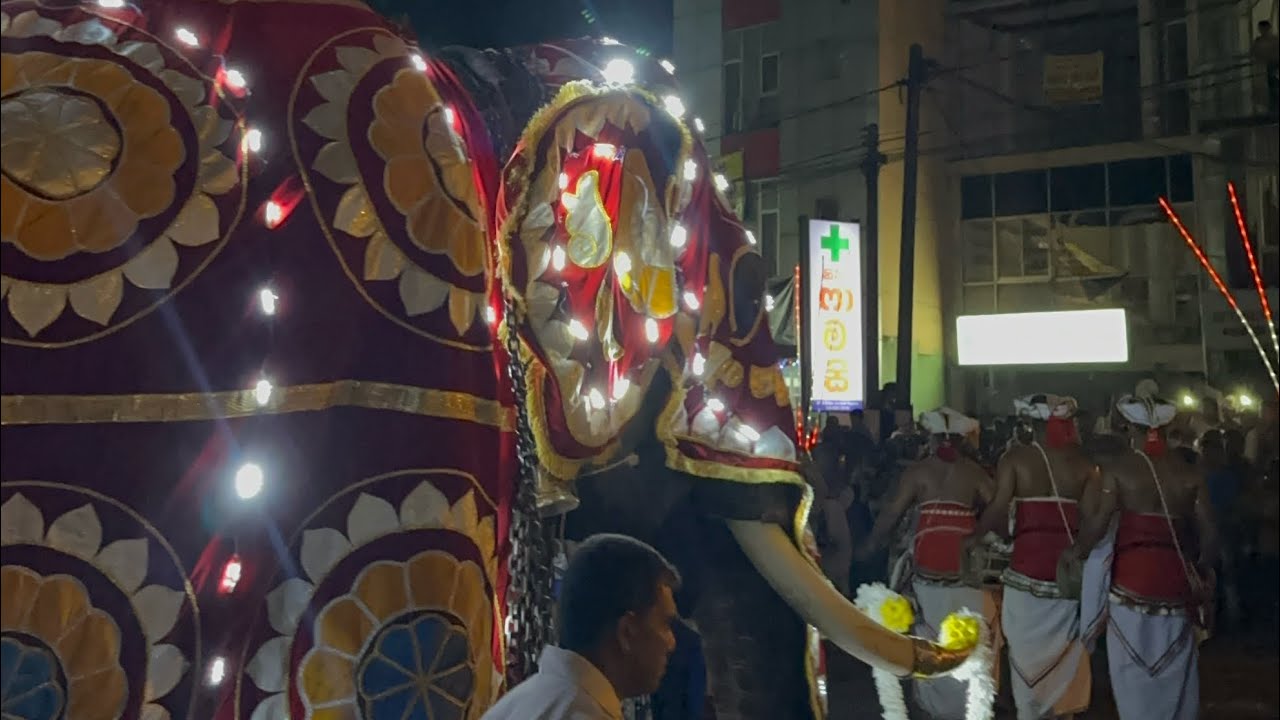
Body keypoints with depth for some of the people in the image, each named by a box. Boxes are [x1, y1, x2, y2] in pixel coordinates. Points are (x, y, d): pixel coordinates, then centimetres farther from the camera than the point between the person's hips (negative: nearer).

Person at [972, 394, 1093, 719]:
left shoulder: (1015, 457, -3)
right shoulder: (1080, 460, 5)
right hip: (1070, 562, 3)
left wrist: (975, 536, -4)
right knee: (1065, 647, 16)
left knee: (1029, 647, 8)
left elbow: (999, 508, -14)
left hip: (1029, 562, -3)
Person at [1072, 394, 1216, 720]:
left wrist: (1073, 552, 4)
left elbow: (1099, 521, -10)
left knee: (1133, 665, 6)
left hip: (1132, 574, -3)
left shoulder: (1117, 467, -4)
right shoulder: (1189, 471, 5)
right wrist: (1204, 571, 20)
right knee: (1175, 666, 14)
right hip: (1177, 576, 3)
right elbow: (1207, 529, 5)